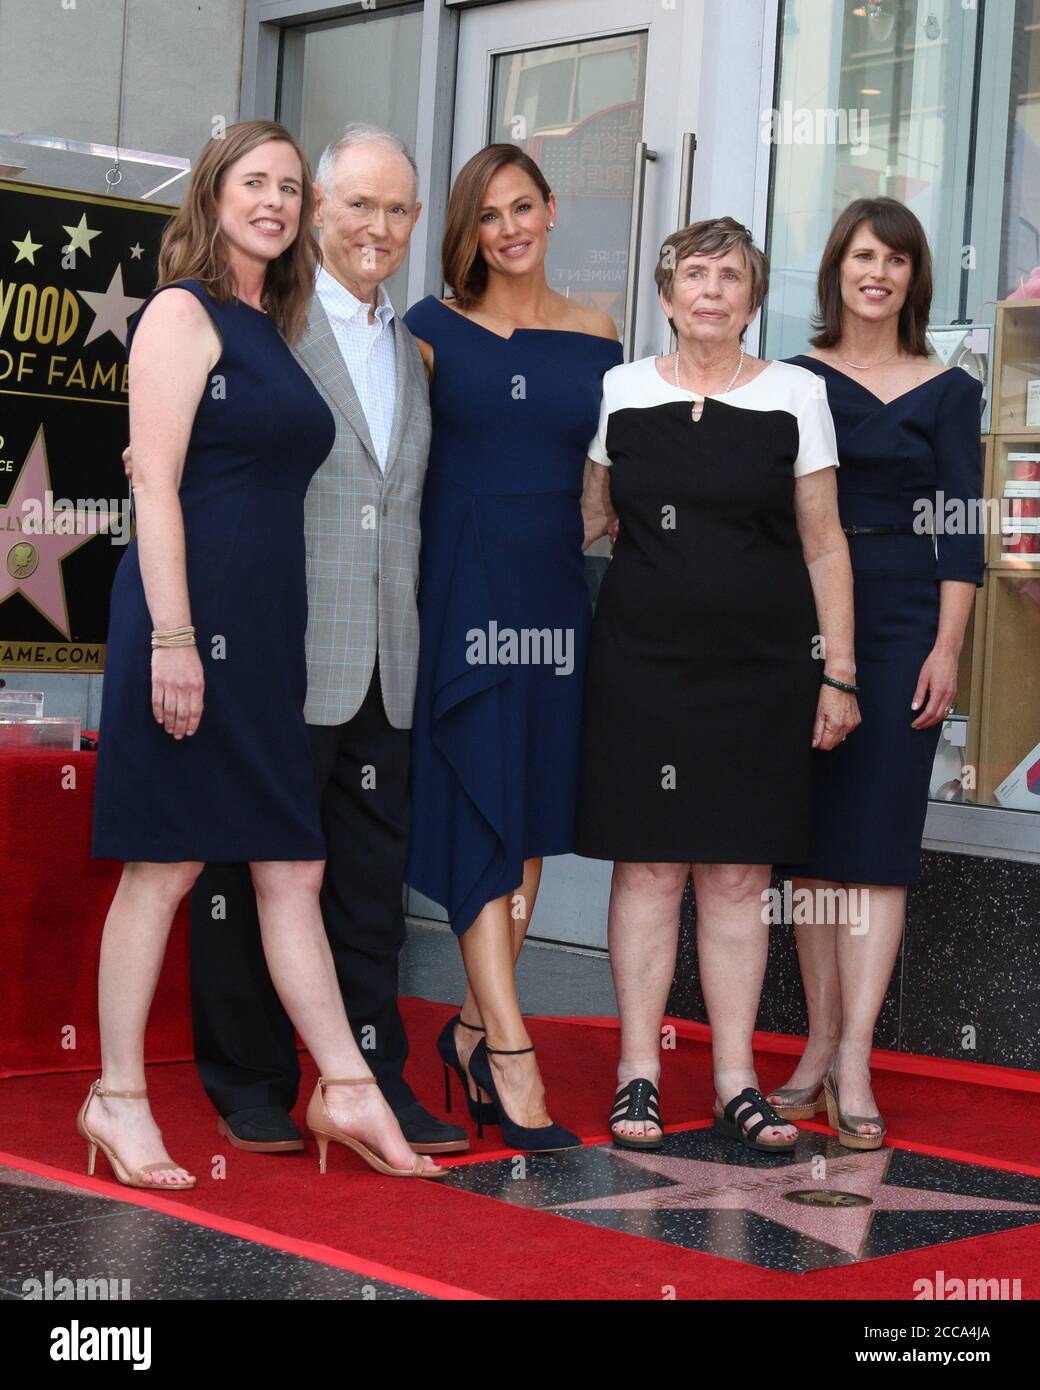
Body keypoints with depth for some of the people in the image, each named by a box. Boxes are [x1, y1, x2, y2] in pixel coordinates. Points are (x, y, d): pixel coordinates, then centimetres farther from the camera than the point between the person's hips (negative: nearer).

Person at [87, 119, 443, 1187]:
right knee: (166, 861, -1)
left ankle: (345, 1089, 12)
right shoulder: (183, 310, -5)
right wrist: (171, 637, -20)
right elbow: (154, 482, -13)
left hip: (268, 631, 8)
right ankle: (118, 1098, 9)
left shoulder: (271, 331, 19)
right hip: (192, 621, -8)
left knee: (294, 866, 8)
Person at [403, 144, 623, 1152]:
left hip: (555, 592, 4)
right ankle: (510, 1055, -11)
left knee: (535, 814, 4)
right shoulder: (434, 327, 3)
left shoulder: (595, 339, 12)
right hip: (461, 586, -4)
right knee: (481, 811, -10)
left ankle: (474, 1028, 16)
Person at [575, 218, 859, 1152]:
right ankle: (639, 1072, 8)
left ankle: (737, 1079, 9)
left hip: (759, 670, 0)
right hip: (642, 664, 0)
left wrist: (837, 673, 1)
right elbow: (585, 521, 17)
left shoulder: (795, 395, 5)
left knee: (740, 871, 2)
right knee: (648, 864, 0)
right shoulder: (620, 393, 7)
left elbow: (824, 547, 5)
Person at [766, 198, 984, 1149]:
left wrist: (947, 648, -7)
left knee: (877, 841, -5)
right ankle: (822, 1043, 13)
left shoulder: (947, 393, 5)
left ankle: (853, 1063, -6)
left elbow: (962, 533, 1)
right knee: (809, 837, 5)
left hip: (900, 623, -2)